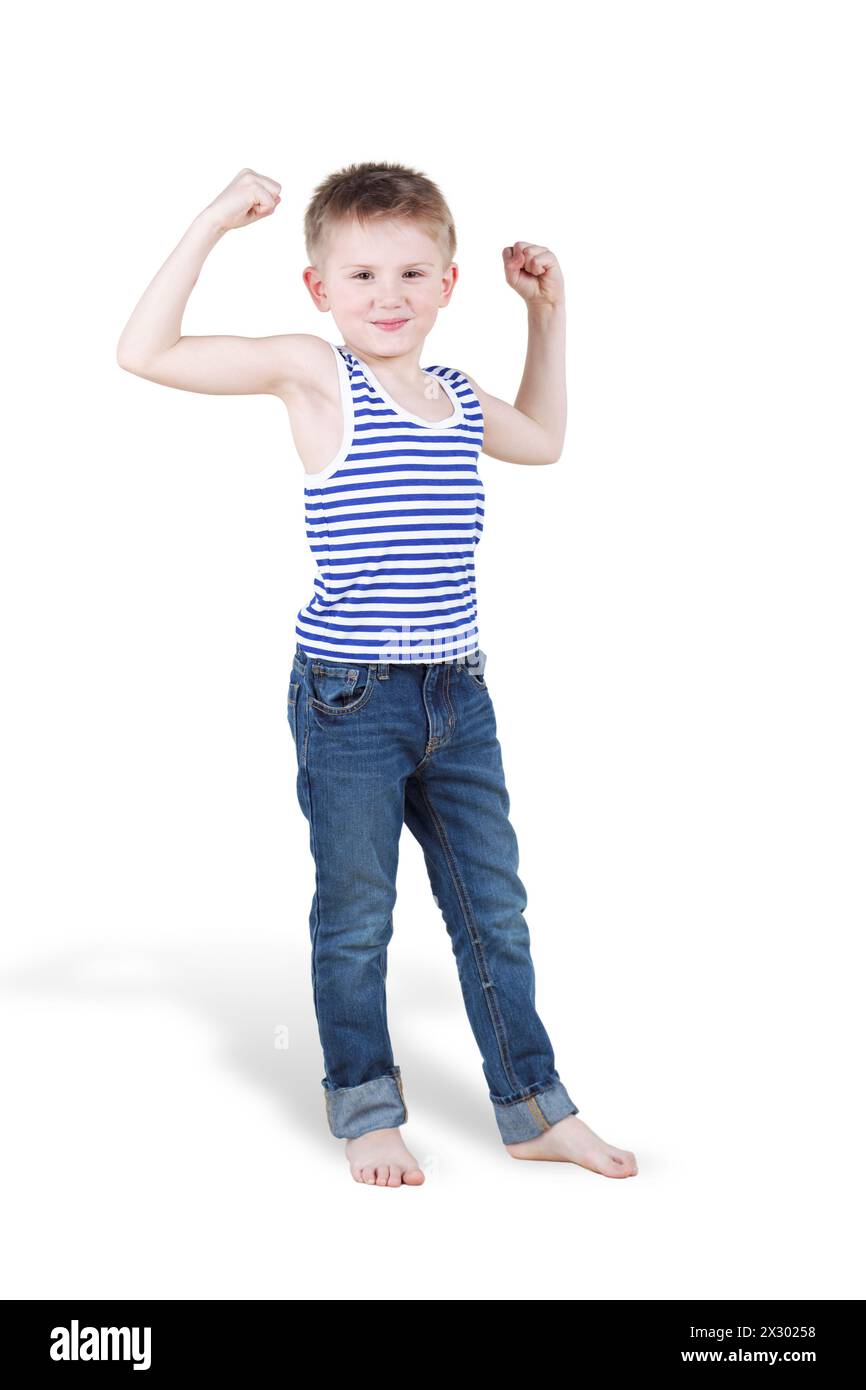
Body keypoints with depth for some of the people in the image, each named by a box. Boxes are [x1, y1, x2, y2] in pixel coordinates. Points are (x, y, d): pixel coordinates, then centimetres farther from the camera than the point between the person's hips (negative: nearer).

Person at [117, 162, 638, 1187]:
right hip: (349, 699, -5)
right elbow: (144, 353, -12)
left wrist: (547, 312, 25)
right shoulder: (313, 373, -6)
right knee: (355, 918, 9)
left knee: (495, 910, 12)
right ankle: (365, 1111, 28)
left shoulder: (458, 399, 10)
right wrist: (214, 225, -13)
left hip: (458, 697, 5)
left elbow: (542, 439, 32)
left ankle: (534, 1109, 26)